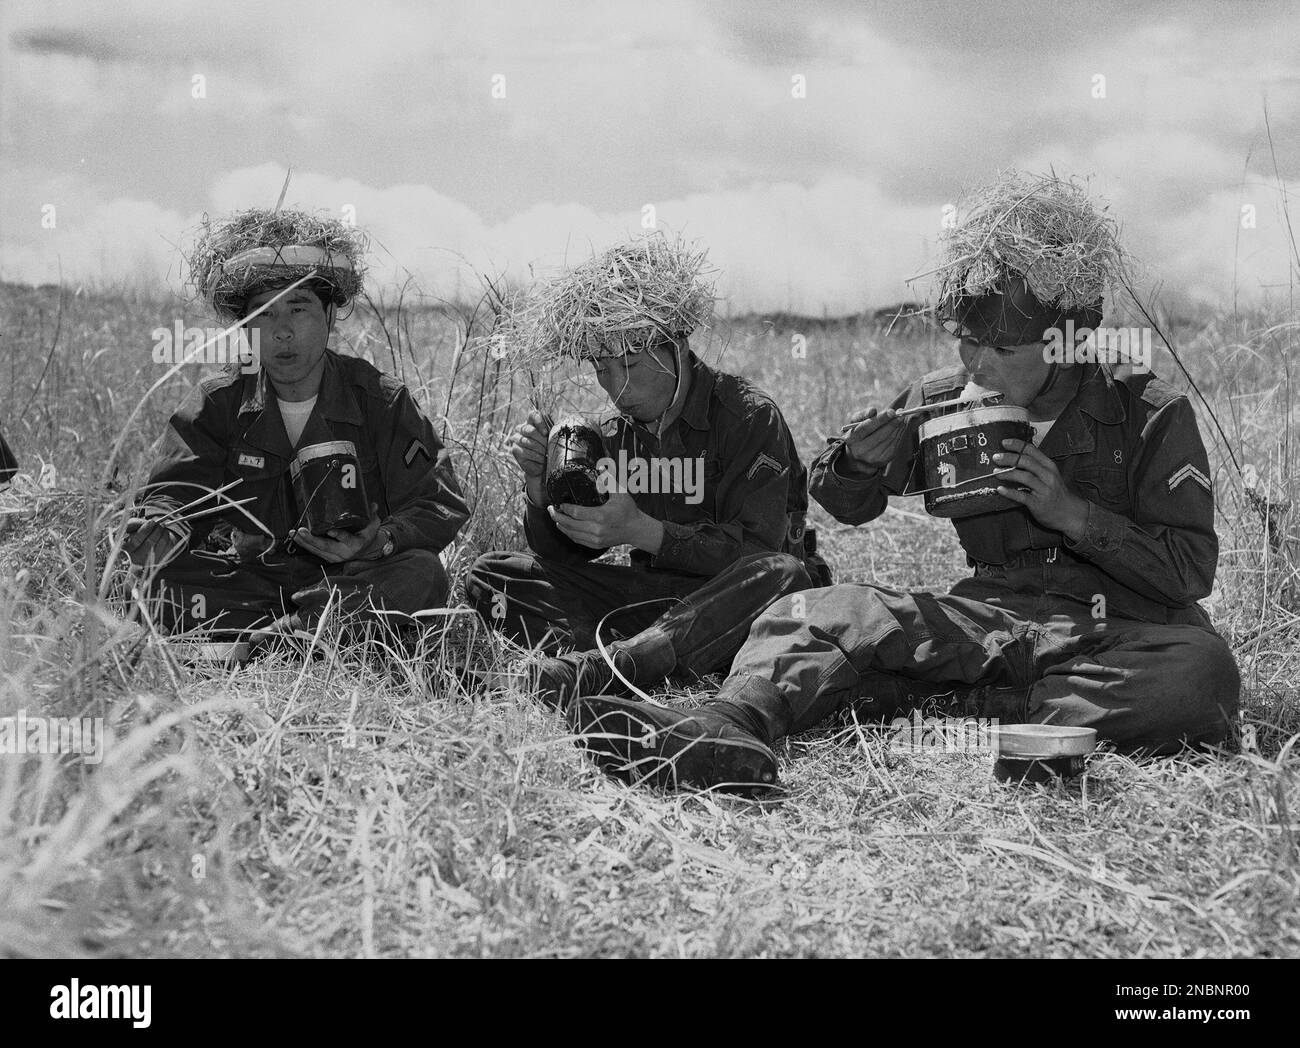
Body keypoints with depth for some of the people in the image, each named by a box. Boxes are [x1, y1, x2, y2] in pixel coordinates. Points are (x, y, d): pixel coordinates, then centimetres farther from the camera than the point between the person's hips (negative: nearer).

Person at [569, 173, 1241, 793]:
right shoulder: (944, 399, 7)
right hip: (991, 614, 3)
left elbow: (1192, 570, -5)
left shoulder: (1150, 415, -3)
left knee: (1200, 672, -37)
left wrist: (1073, 513, -17)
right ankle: (725, 733, -51)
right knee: (809, 616, -18)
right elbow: (842, 503, 18)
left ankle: (933, 707, -33)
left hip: (1120, 631, -2)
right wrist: (857, 463, -7)